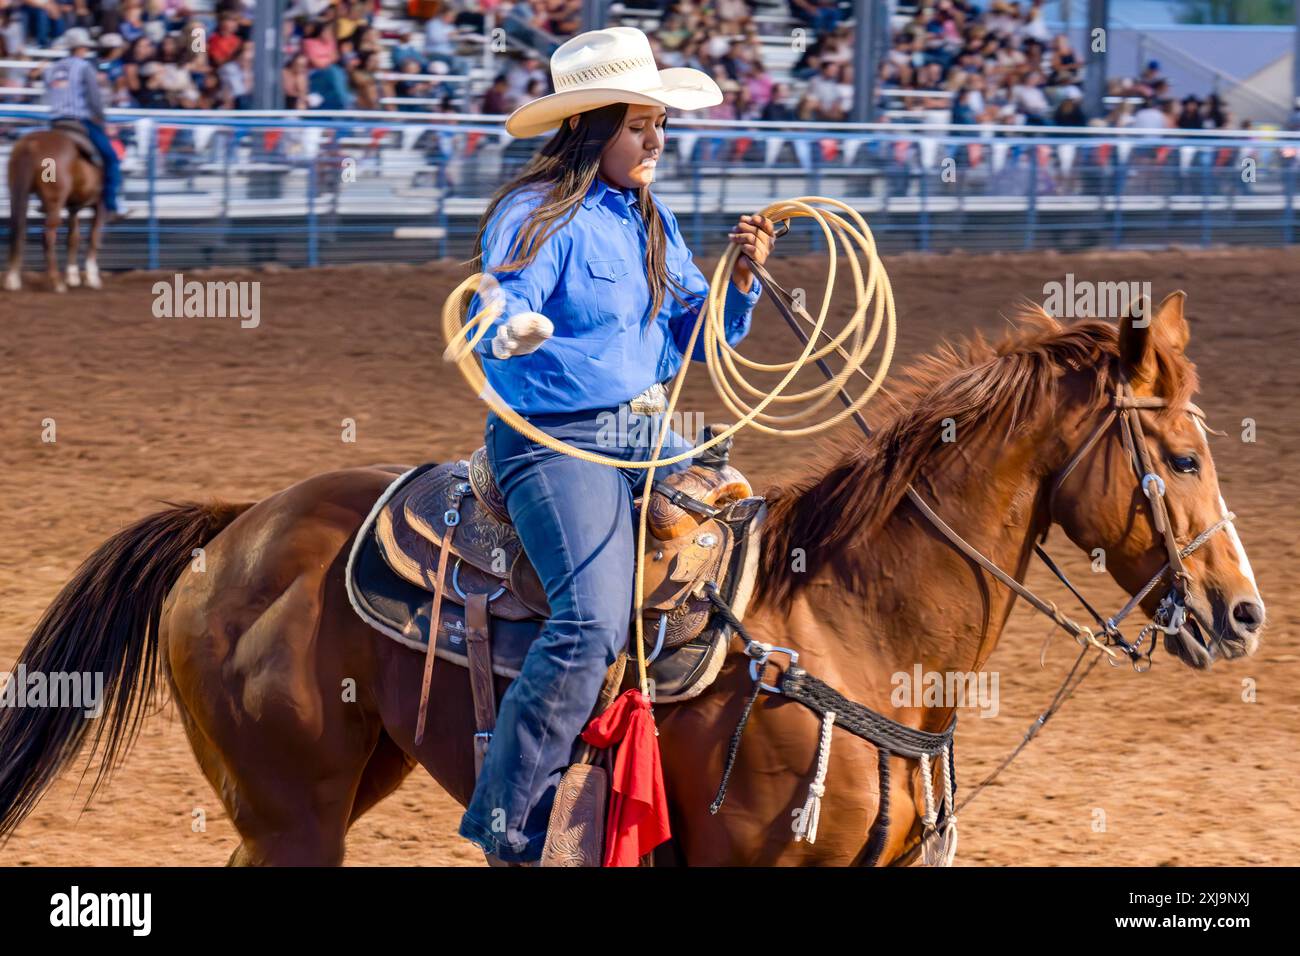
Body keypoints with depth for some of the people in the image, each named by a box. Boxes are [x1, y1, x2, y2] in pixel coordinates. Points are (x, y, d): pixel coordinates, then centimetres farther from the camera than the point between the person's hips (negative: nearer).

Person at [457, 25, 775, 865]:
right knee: (595, 621, -25)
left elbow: (695, 337, 17)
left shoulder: (649, 220, 14)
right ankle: (504, 829, -19)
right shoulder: (537, 218, -10)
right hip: (554, 441, -8)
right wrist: (510, 329, -50)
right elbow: (498, 312, -26)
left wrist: (740, 277, -1)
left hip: (646, 433, 9)